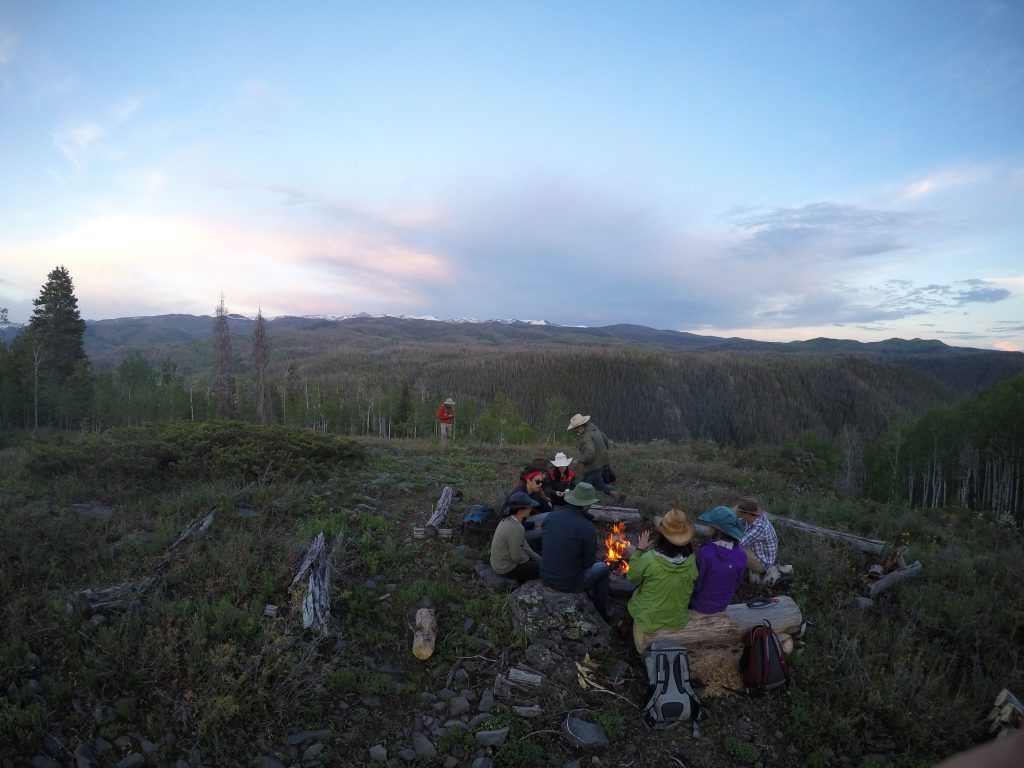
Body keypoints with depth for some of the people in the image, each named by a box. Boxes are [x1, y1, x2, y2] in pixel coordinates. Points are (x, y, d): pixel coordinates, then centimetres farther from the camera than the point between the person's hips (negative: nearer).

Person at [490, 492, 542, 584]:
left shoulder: (508, 520, -2)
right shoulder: (516, 528, -31)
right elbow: (517, 557, -25)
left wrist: (537, 558, 11)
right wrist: (527, 559, -4)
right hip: (506, 569, -9)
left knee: (539, 561, 18)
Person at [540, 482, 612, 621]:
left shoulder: (551, 516, -7)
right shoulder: (587, 528, -22)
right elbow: (588, 562, -10)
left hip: (545, 576, 6)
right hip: (568, 584, -5)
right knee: (603, 568, 21)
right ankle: (602, 614, 33)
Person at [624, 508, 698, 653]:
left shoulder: (649, 559, -28)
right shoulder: (691, 561, -19)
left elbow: (631, 577, -9)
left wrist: (639, 549, -3)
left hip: (649, 621, -4)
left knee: (634, 592, 23)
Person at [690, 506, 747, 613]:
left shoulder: (705, 552, -34)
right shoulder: (741, 554, -18)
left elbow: (696, 584, -23)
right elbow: (738, 582, -2)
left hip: (703, 605, -4)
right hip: (724, 604, 5)